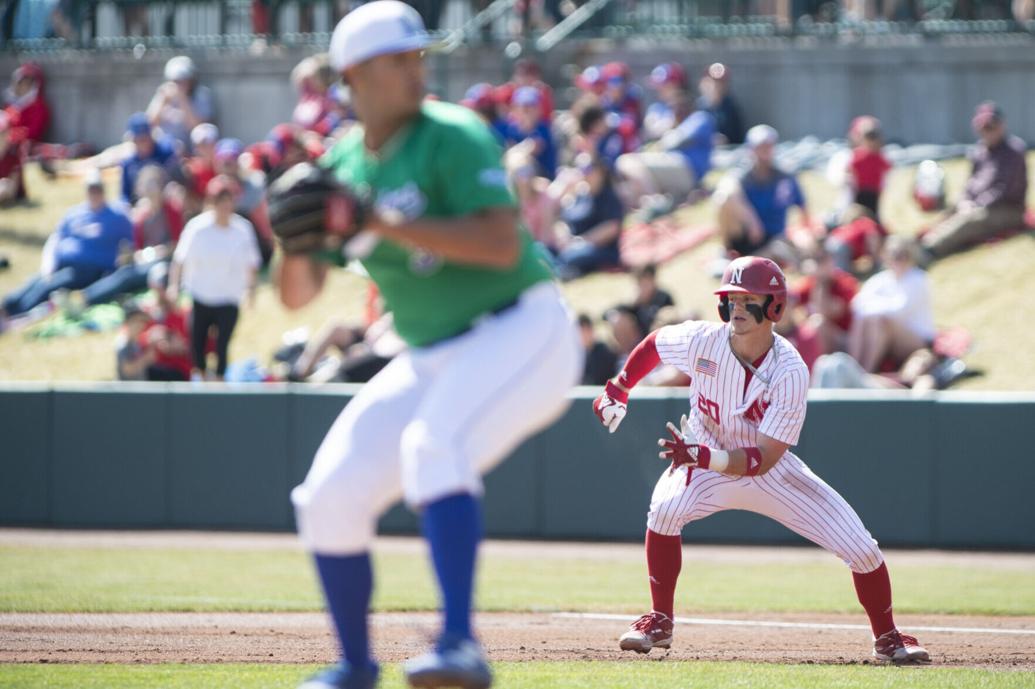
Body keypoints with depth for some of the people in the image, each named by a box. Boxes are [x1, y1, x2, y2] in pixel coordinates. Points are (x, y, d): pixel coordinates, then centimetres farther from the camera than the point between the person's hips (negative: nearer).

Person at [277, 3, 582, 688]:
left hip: (523, 333, -7)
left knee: (434, 444, -34)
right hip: (429, 360, 7)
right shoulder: (339, 167, 6)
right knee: (330, 496, -1)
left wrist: (382, 224, -28)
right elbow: (297, 294, 9)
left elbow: (504, 243, -26)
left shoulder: (454, 137, -12)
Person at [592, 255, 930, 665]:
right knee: (665, 509, -33)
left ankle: (887, 638, 15)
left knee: (860, 548, -11)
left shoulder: (790, 373, -28)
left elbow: (762, 460, -31)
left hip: (771, 472, -1)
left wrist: (705, 456, -44)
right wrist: (618, 389, 4)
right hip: (706, 465, 1)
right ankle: (659, 621, -12)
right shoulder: (701, 340, -21)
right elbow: (652, 344, 4)